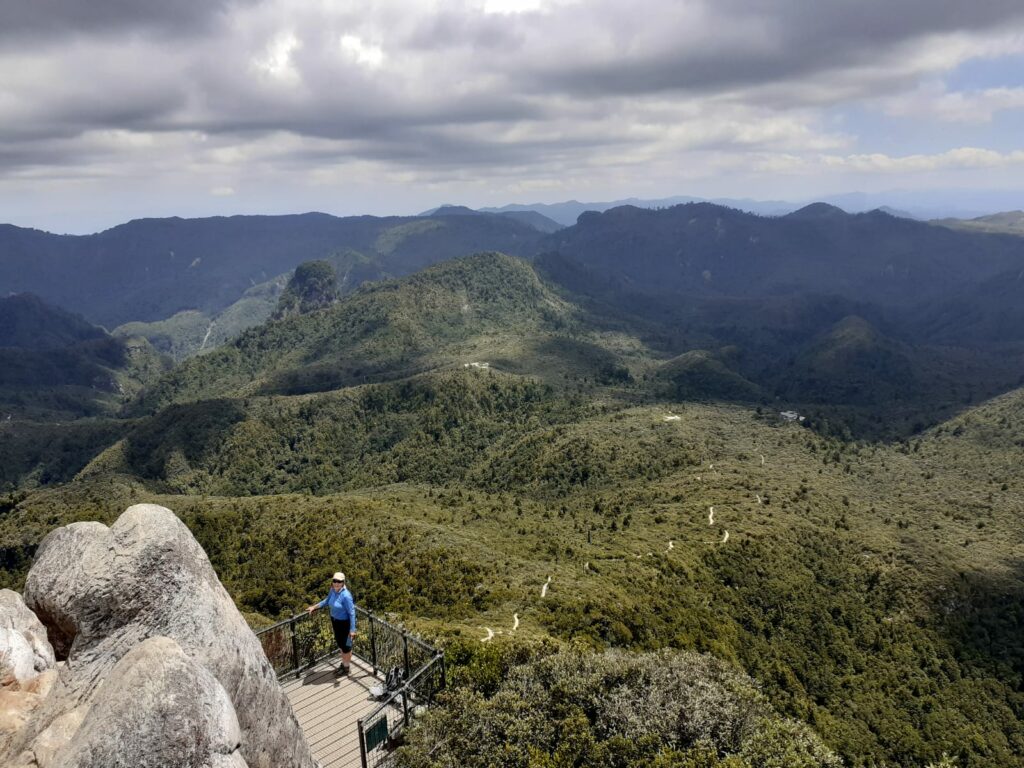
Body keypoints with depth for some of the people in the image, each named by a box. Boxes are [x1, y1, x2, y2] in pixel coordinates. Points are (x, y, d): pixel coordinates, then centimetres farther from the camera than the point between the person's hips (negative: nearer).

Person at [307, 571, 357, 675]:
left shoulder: (346, 595, -31)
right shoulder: (333, 590, -8)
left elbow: (352, 613, -25)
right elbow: (327, 600, 16)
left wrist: (352, 629, -23)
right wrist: (314, 607, 16)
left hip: (344, 622, -7)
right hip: (335, 620, 7)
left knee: (345, 645, 10)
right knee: (339, 642, 23)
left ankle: (346, 667, 31)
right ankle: (344, 662, 44)